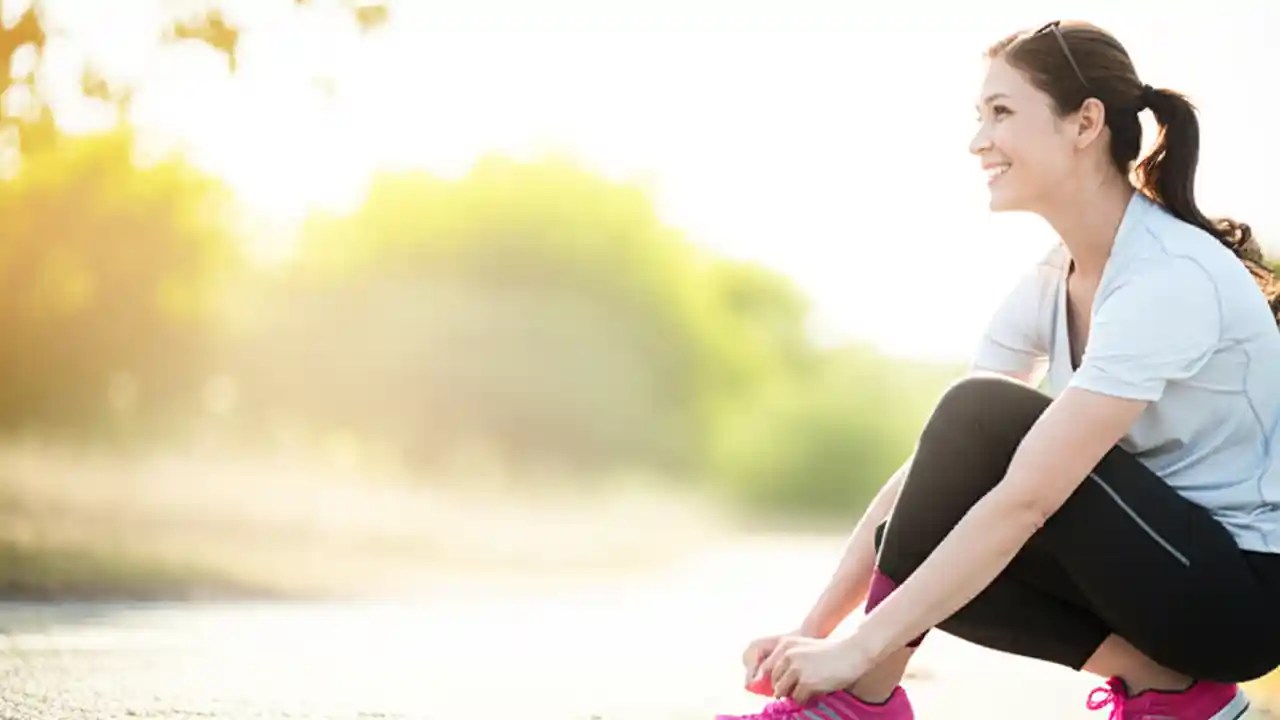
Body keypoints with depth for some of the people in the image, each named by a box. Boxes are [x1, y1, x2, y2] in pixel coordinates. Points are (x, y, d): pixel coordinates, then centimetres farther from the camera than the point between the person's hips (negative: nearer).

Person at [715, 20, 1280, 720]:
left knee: (982, 415, -22)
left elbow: (1026, 498, -29)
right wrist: (812, 631, -6)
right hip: (1161, 561, 8)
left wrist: (860, 649, -29)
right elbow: (932, 464, 1)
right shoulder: (1047, 286, 3)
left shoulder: (1172, 276, -24)